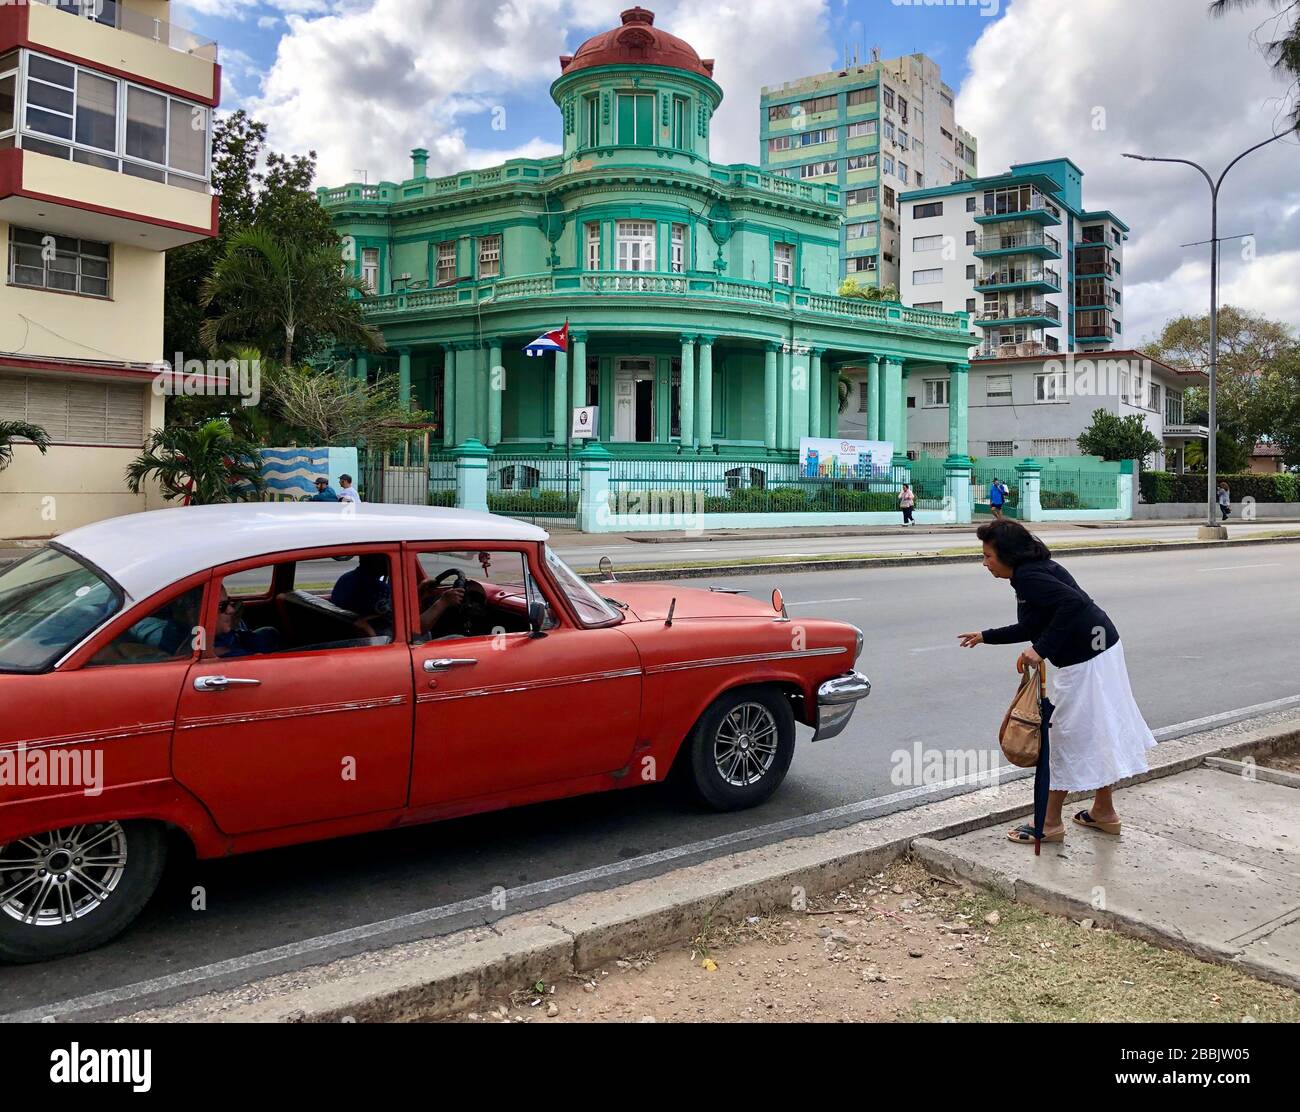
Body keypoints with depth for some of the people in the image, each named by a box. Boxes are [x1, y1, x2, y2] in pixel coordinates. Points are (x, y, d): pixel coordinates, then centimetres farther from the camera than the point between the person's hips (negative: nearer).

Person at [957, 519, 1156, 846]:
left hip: (1085, 661, -10)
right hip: (1101, 648, 10)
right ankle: (1104, 812, 33)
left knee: (1069, 737, 0)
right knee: (1098, 732, 19)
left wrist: (1041, 650, -32)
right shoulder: (1037, 570, 13)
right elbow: (1032, 628, 22)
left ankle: (1050, 823, 12)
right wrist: (985, 637, 28)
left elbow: (1074, 602, -33)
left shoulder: (1027, 577, -19)